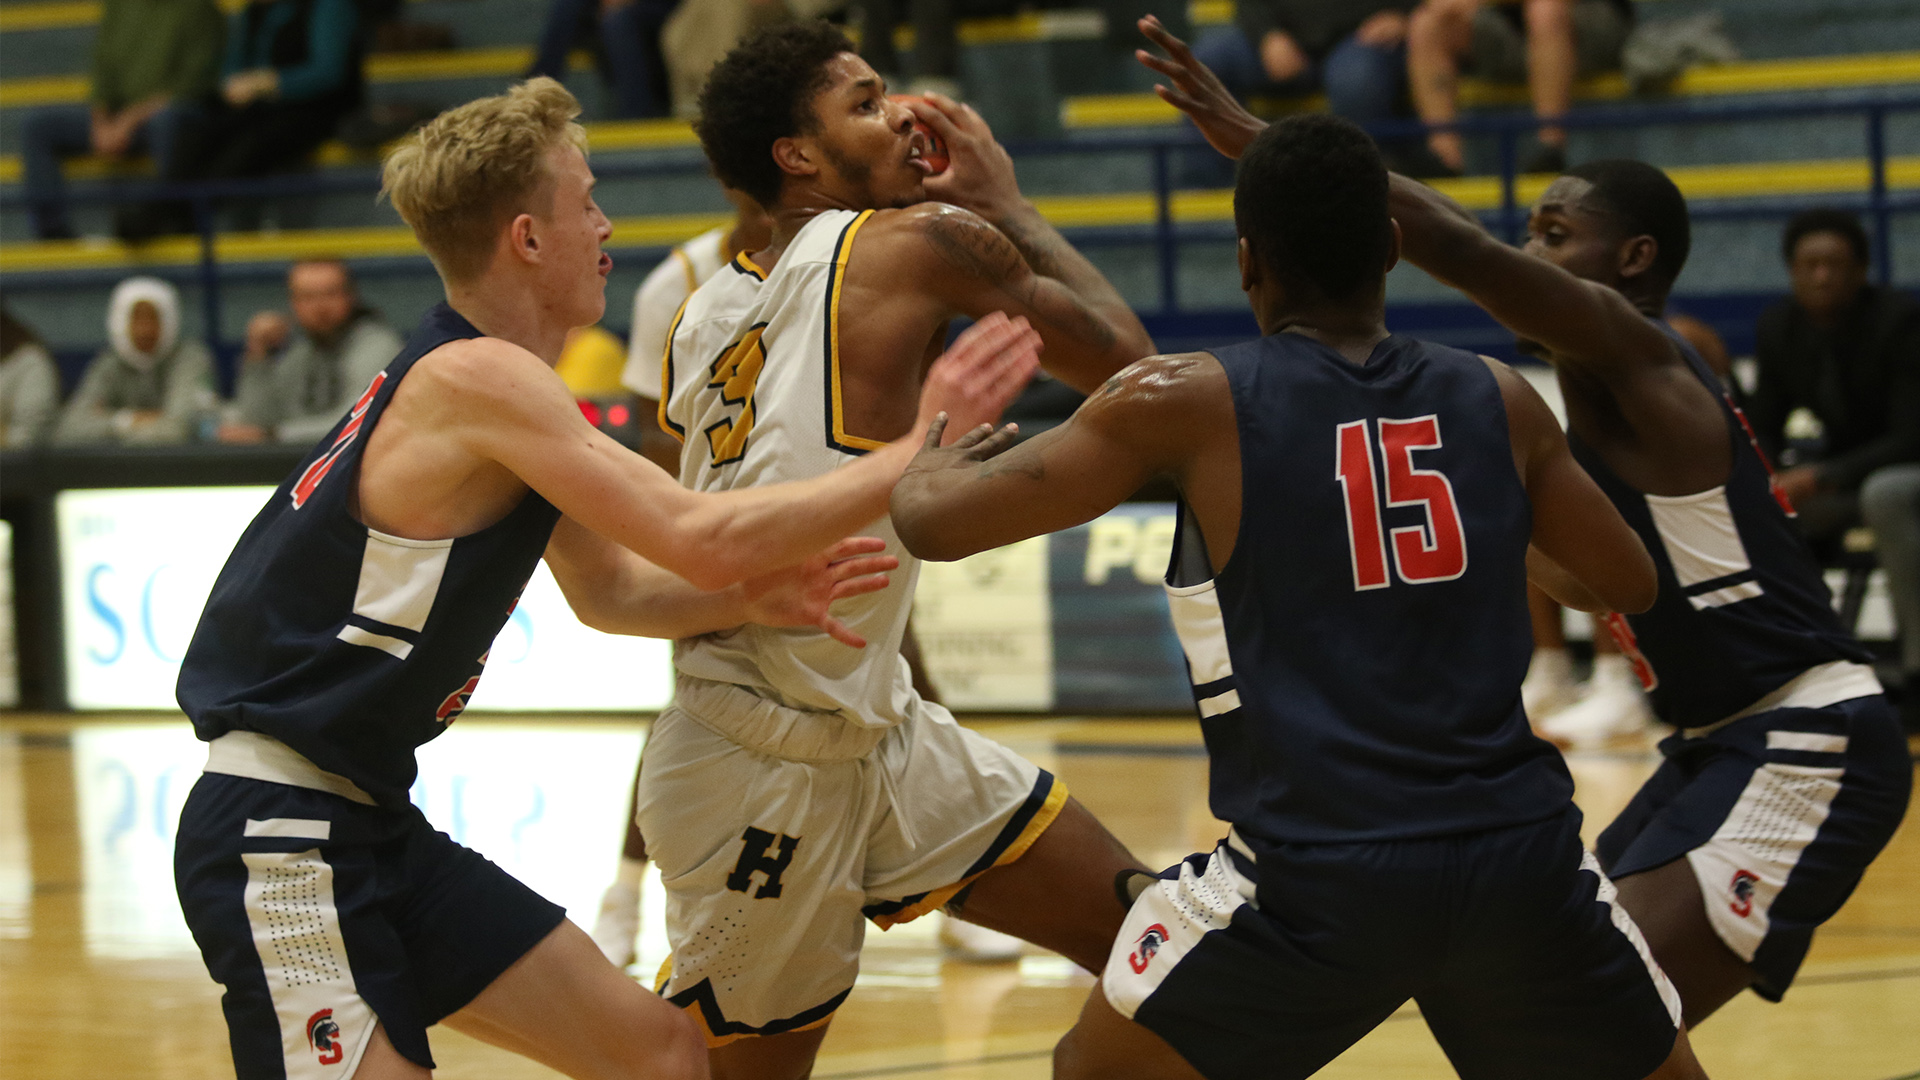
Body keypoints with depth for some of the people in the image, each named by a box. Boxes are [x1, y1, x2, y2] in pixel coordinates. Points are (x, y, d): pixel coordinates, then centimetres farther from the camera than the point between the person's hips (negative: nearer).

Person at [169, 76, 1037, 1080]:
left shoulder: (486, 381, 14)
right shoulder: (477, 379, -18)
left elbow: (609, 590, 24)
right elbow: (701, 538, -23)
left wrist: (753, 596, 4)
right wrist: (921, 444, -15)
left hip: (374, 826, 10)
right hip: (278, 834, -10)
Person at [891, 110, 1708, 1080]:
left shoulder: (1188, 404, 0)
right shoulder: (1501, 403, 9)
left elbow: (932, 524, 2)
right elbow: (1627, 584, 24)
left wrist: (931, 466, 26)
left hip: (1321, 880, -2)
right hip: (1521, 857, 3)